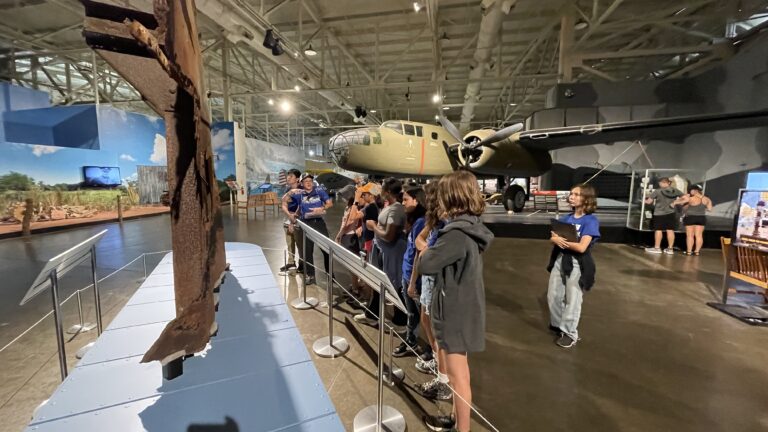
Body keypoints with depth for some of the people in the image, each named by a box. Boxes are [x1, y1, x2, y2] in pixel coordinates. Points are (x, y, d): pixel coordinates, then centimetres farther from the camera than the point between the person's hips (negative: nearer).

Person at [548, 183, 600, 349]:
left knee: (572, 300, 5)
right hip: (560, 259, 6)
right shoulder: (566, 218, 6)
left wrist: (561, 239, -11)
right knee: (553, 296, 14)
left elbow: (582, 247, -21)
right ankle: (558, 324, 35)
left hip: (577, 264, -6)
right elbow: (553, 237, 3)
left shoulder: (591, 221, -13)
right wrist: (556, 239, -20)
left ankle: (570, 333, 21)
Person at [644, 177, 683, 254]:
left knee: (658, 230, 2)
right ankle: (670, 248, 12)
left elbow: (649, 201, -12)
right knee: (670, 230, 6)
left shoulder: (657, 191, -13)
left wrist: (645, 200, 9)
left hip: (659, 213, -4)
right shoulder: (675, 191, 0)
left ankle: (657, 248, 8)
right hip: (670, 213, 4)